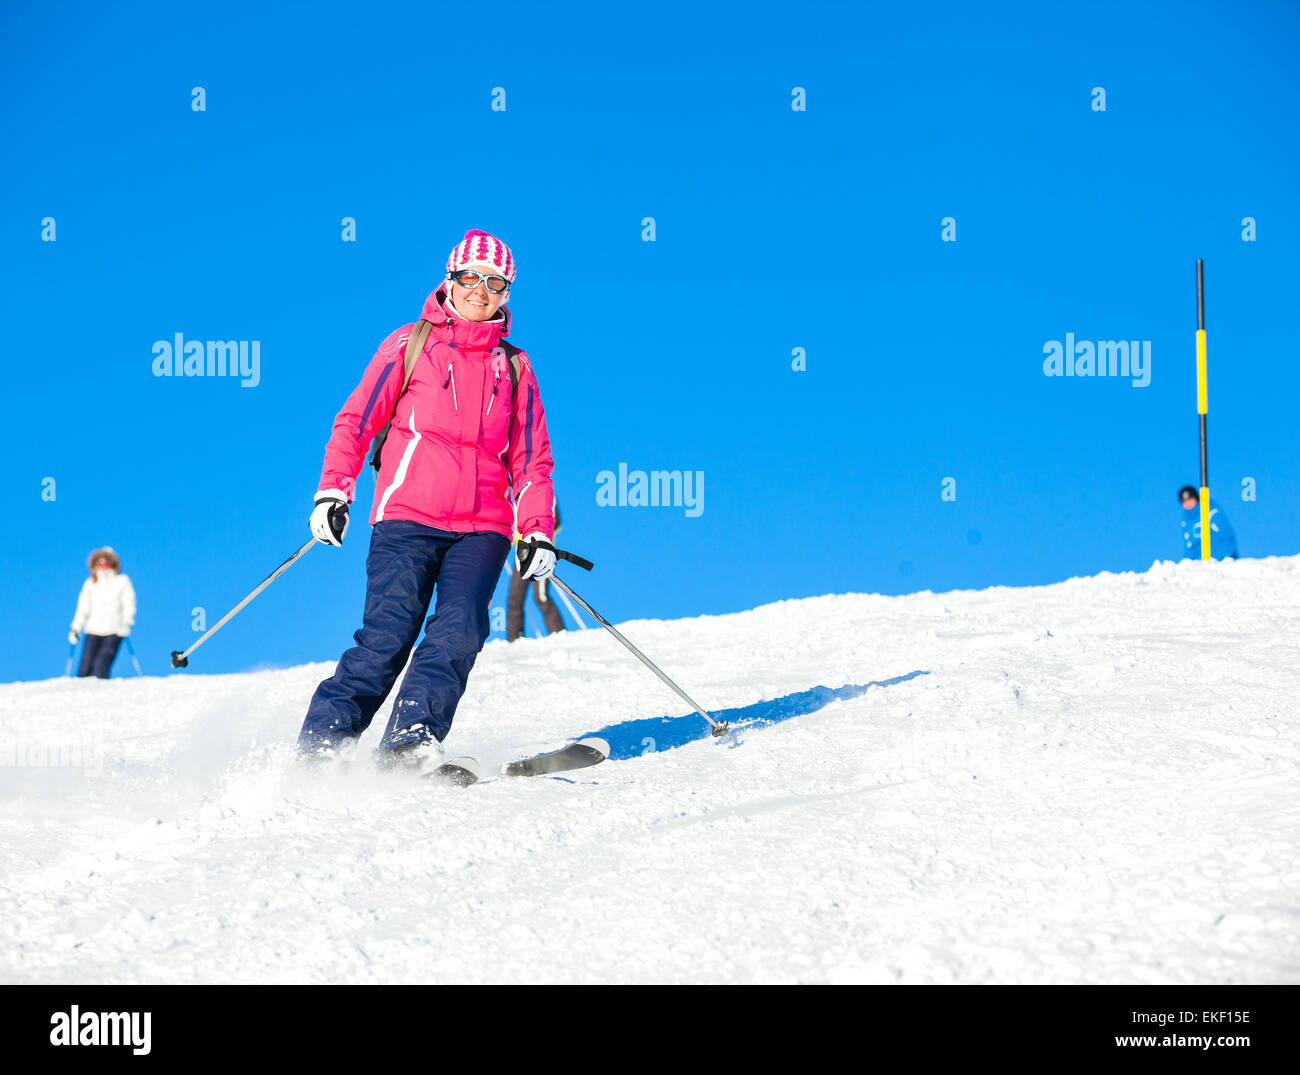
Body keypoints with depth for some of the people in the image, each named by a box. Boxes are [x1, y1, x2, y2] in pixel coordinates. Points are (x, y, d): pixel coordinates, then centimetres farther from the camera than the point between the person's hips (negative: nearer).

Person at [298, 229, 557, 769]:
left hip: (483, 527, 2)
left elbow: (531, 459, 19)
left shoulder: (515, 367, 17)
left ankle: (407, 745, -22)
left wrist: (538, 532, 7)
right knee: (387, 635, -13)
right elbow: (356, 420, 7)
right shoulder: (410, 345, 10)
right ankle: (320, 745, -8)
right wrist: (333, 491, -5)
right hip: (408, 516, -2)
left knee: (458, 632, -18)